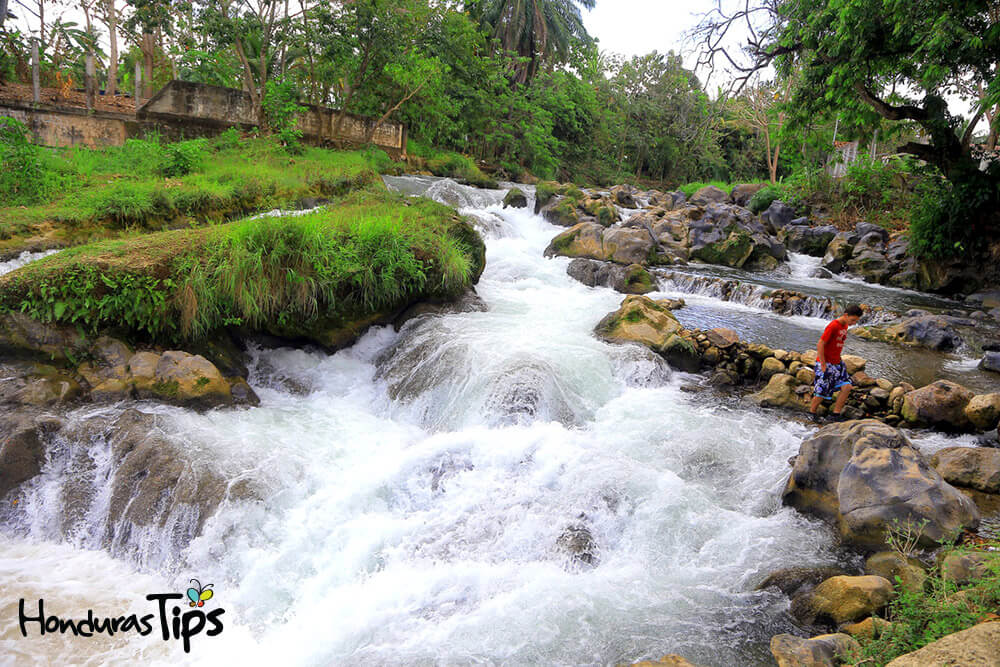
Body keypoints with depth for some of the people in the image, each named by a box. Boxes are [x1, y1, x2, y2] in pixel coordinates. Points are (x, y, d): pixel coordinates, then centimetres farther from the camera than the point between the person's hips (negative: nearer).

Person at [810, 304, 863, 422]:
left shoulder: (845, 325, 6)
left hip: (837, 363, 8)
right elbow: (820, 345, -21)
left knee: (847, 386, -5)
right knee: (822, 392, -2)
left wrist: (839, 361, 17)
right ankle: (813, 412, 23)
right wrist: (823, 366, -19)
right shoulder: (833, 326, -21)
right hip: (825, 363, -8)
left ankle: (836, 414, 5)